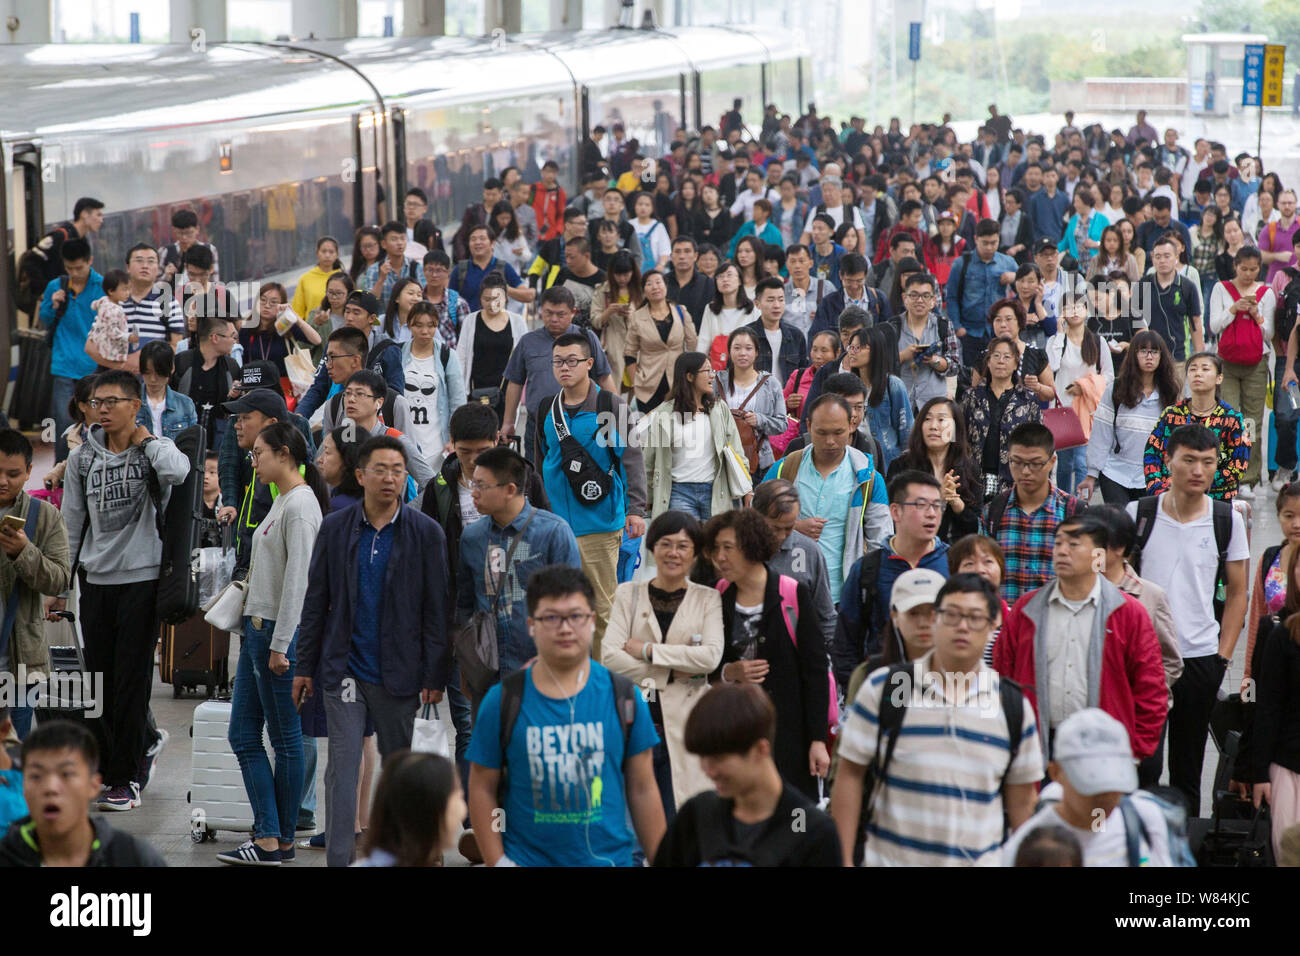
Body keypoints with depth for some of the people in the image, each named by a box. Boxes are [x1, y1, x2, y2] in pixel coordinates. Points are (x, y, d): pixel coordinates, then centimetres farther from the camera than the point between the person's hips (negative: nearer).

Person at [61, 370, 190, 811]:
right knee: (99, 682, 7)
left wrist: (143, 438, -11)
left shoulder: (154, 449, -2)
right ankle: (101, 771, 16)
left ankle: (126, 778, 3)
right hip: (97, 580, 4)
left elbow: (177, 472, -28)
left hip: (142, 578, -4)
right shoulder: (82, 458, 9)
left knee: (132, 683, -3)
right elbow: (71, 524, 14)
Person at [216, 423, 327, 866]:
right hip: (257, 630, 10)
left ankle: (281, 840, 5)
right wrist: (256, 631, 18)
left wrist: (280, 645, -20)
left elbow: (297, 581, -19)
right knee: (243, 735, 7)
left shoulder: (301, 506, -14)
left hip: (281, 633, -10)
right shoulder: (280, 502, 16)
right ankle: (268, 836, 6)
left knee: (286, 739, -1)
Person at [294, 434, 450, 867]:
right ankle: (339, 857, -3)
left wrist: (435, 674, -4)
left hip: (398, 673, 0)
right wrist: (305, 666, 5)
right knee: (343, 765, -4)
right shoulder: (335, 528, 3)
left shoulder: (426, 533, -2)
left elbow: (436, 609, -1)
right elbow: (316, 600, 7)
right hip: (345, 669, 1)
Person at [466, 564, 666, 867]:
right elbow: (482, 789, 2)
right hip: (527, 858, -1)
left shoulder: (623, 697, 2)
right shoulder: (503, 701, -2)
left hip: (610, 857, 1)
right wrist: (497, 861, -6)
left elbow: (643, 791, 6)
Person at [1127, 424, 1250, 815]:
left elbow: (1237, 594, 8)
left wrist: (1223, 656, 1)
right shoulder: (1137, 514, -1)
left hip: (1201, 659, 1)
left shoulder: (1228, 520, 1)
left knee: (1187, 769, 9)